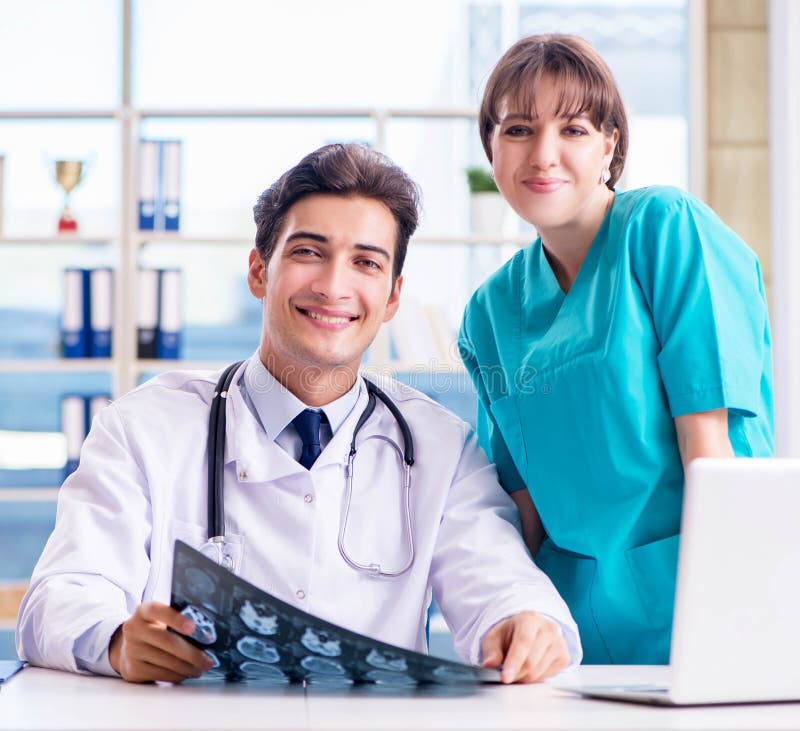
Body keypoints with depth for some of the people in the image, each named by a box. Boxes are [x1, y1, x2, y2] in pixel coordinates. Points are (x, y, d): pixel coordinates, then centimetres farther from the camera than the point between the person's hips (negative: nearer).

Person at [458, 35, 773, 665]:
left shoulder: (669, 228, -3)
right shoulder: (492, 311, 12)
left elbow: (709, 442, -8)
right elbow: (526, 495, 14)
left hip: (688, 589, -4)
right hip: (578, 606, 4)